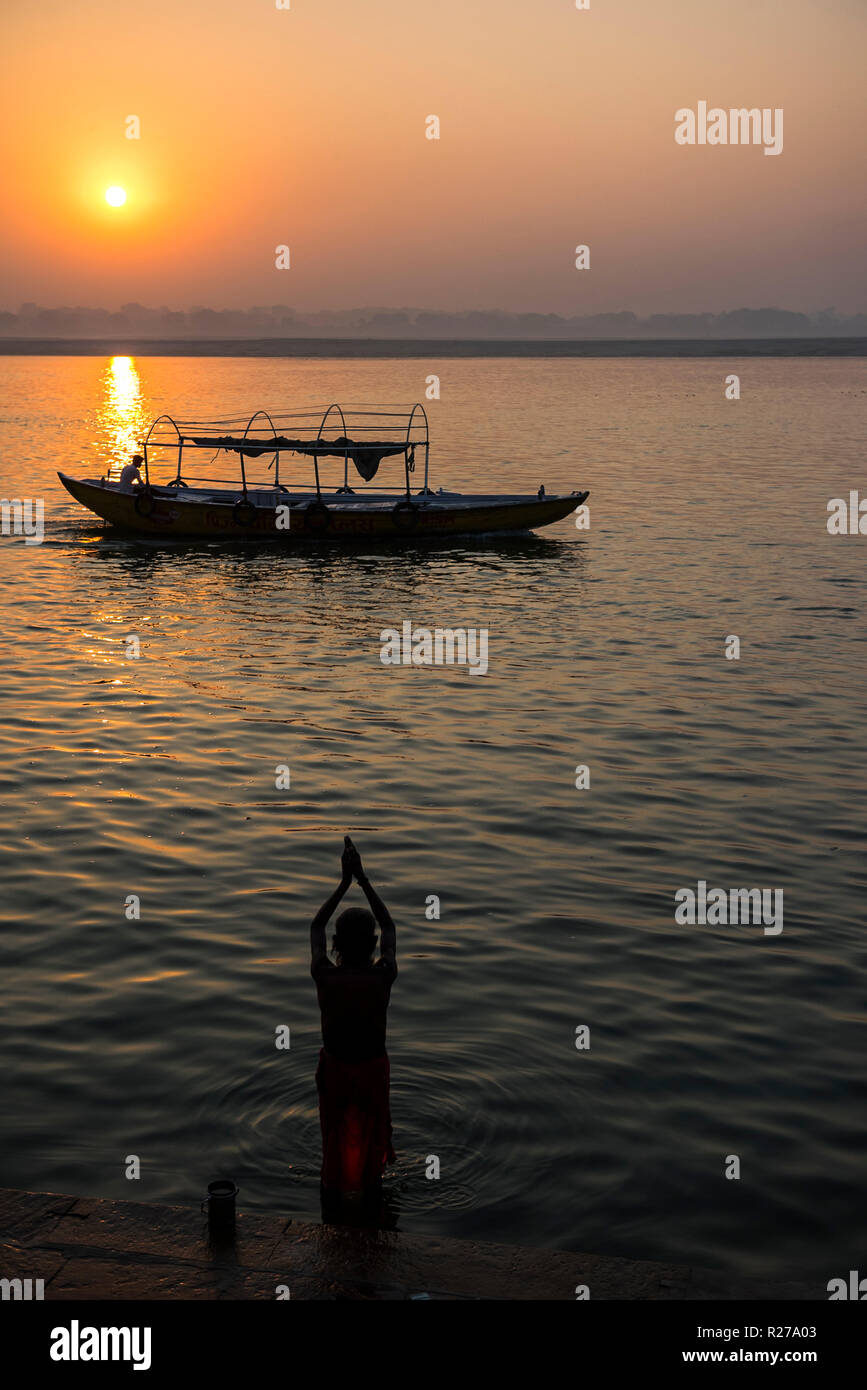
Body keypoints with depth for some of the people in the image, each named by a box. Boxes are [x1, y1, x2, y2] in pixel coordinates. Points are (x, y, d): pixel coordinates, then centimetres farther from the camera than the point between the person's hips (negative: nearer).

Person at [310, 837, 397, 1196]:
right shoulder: (384, 977, -25)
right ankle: (369, 1179, 44)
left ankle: (333, 1181, 44)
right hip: (372, 1066, 0)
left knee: (335, 1127, 24)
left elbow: (316, 926, -7)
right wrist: (362, 879, -7)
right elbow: (389, 925, -8)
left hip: (334, 1066, 1)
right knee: (370, 1127, 24)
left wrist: (345, 881, -6)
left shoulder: (324, 977, -24)